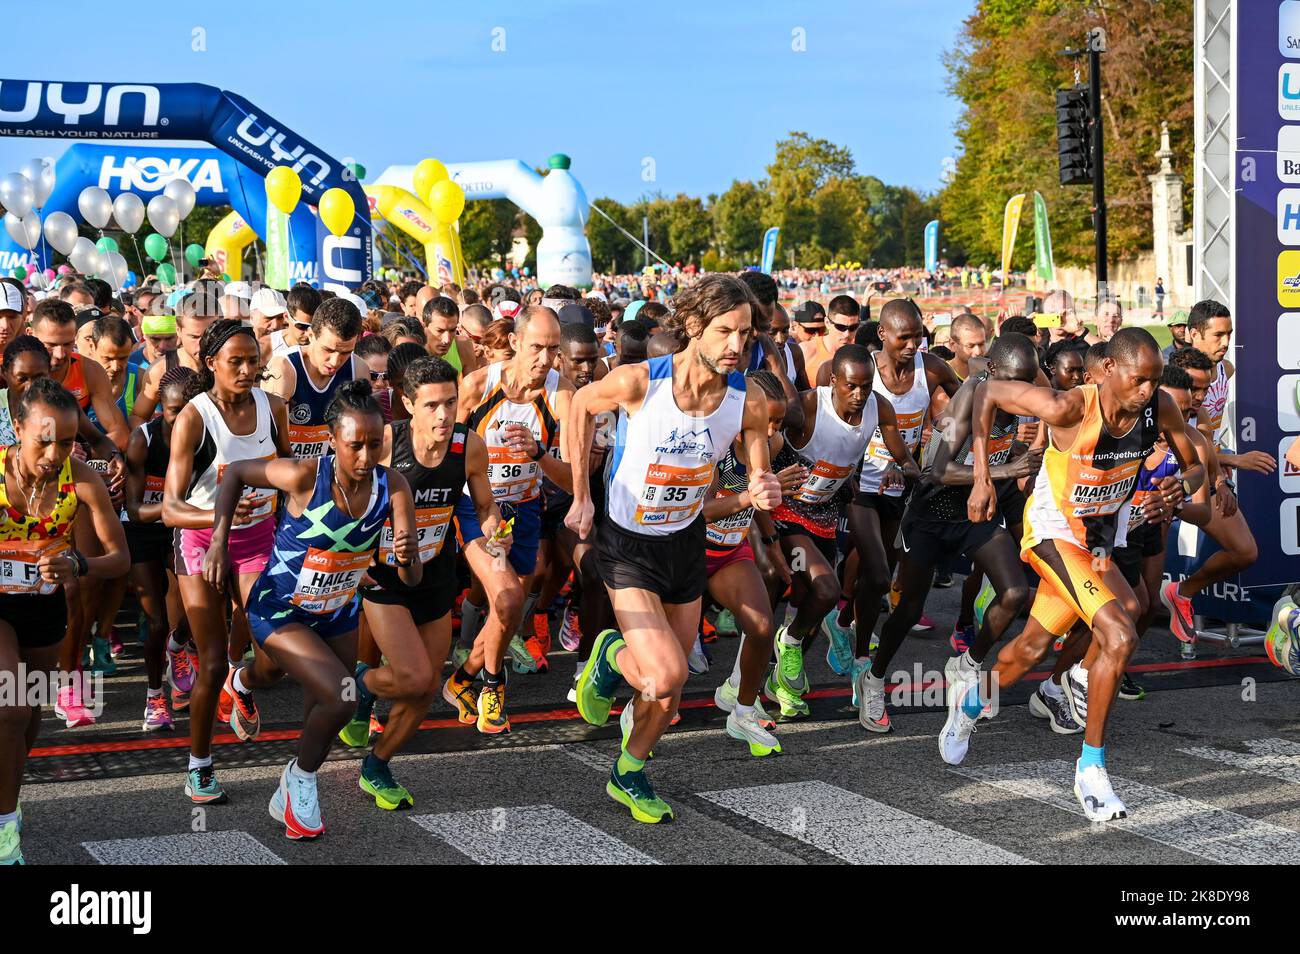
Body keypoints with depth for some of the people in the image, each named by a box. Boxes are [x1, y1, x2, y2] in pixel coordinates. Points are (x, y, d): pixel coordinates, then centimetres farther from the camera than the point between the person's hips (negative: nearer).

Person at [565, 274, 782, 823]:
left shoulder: (749, 399, -15)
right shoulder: (639, 382, -24)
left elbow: (759, 481, -3)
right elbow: (581, 406, -4)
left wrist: (765, 493, -29)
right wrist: (580, 498, -2)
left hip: (687, 541, 4)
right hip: (629, 546, -4)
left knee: (668, 691, 13)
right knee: (663, 676, -20)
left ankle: (629, 774, 40)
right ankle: (611, 657, 15)